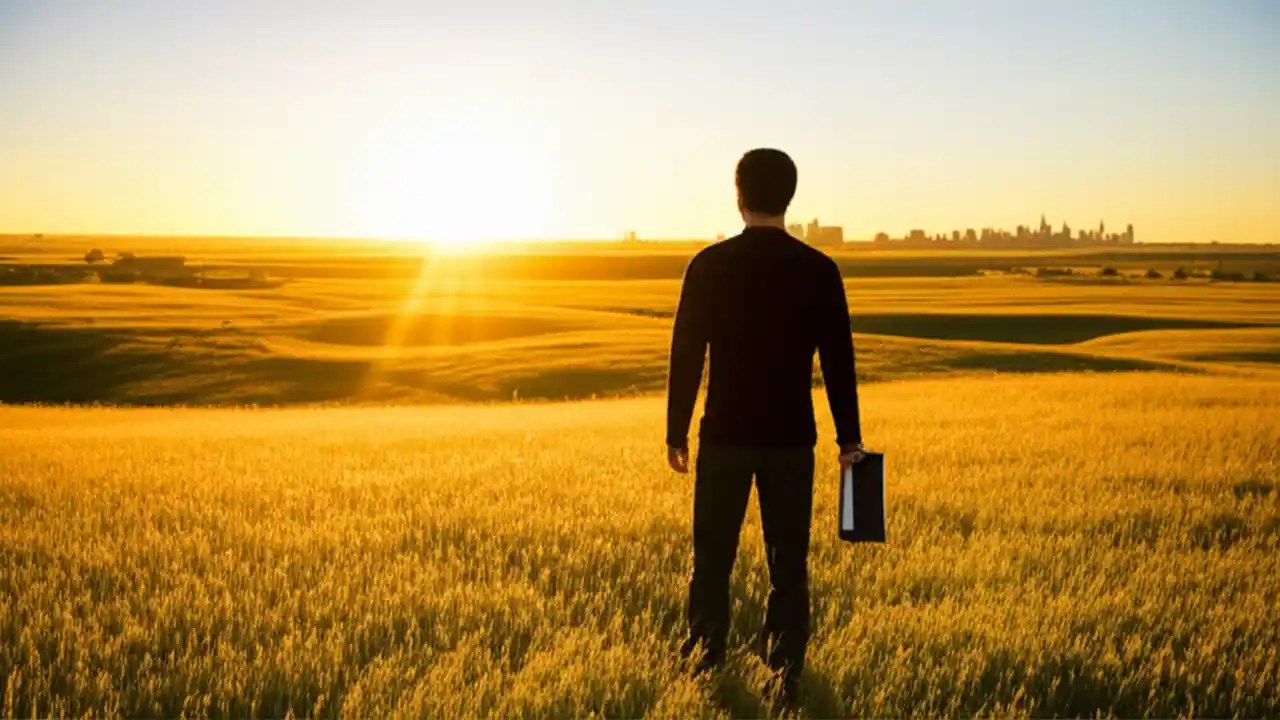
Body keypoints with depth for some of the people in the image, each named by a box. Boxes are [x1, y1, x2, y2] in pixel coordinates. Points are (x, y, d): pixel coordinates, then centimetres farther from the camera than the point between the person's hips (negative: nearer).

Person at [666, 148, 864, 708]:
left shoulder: (709, 266, -7)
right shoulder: (819, 270, -5)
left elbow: (685, 355, -4)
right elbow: (839, 363, -3)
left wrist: (677, 431, 6)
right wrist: (849, 439, 6)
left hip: (725, 434, 0)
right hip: (792, 437, 0)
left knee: (713, 553, 15)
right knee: (787, 561, 8)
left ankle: (705, 656, 27)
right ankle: (784, 674, 10)